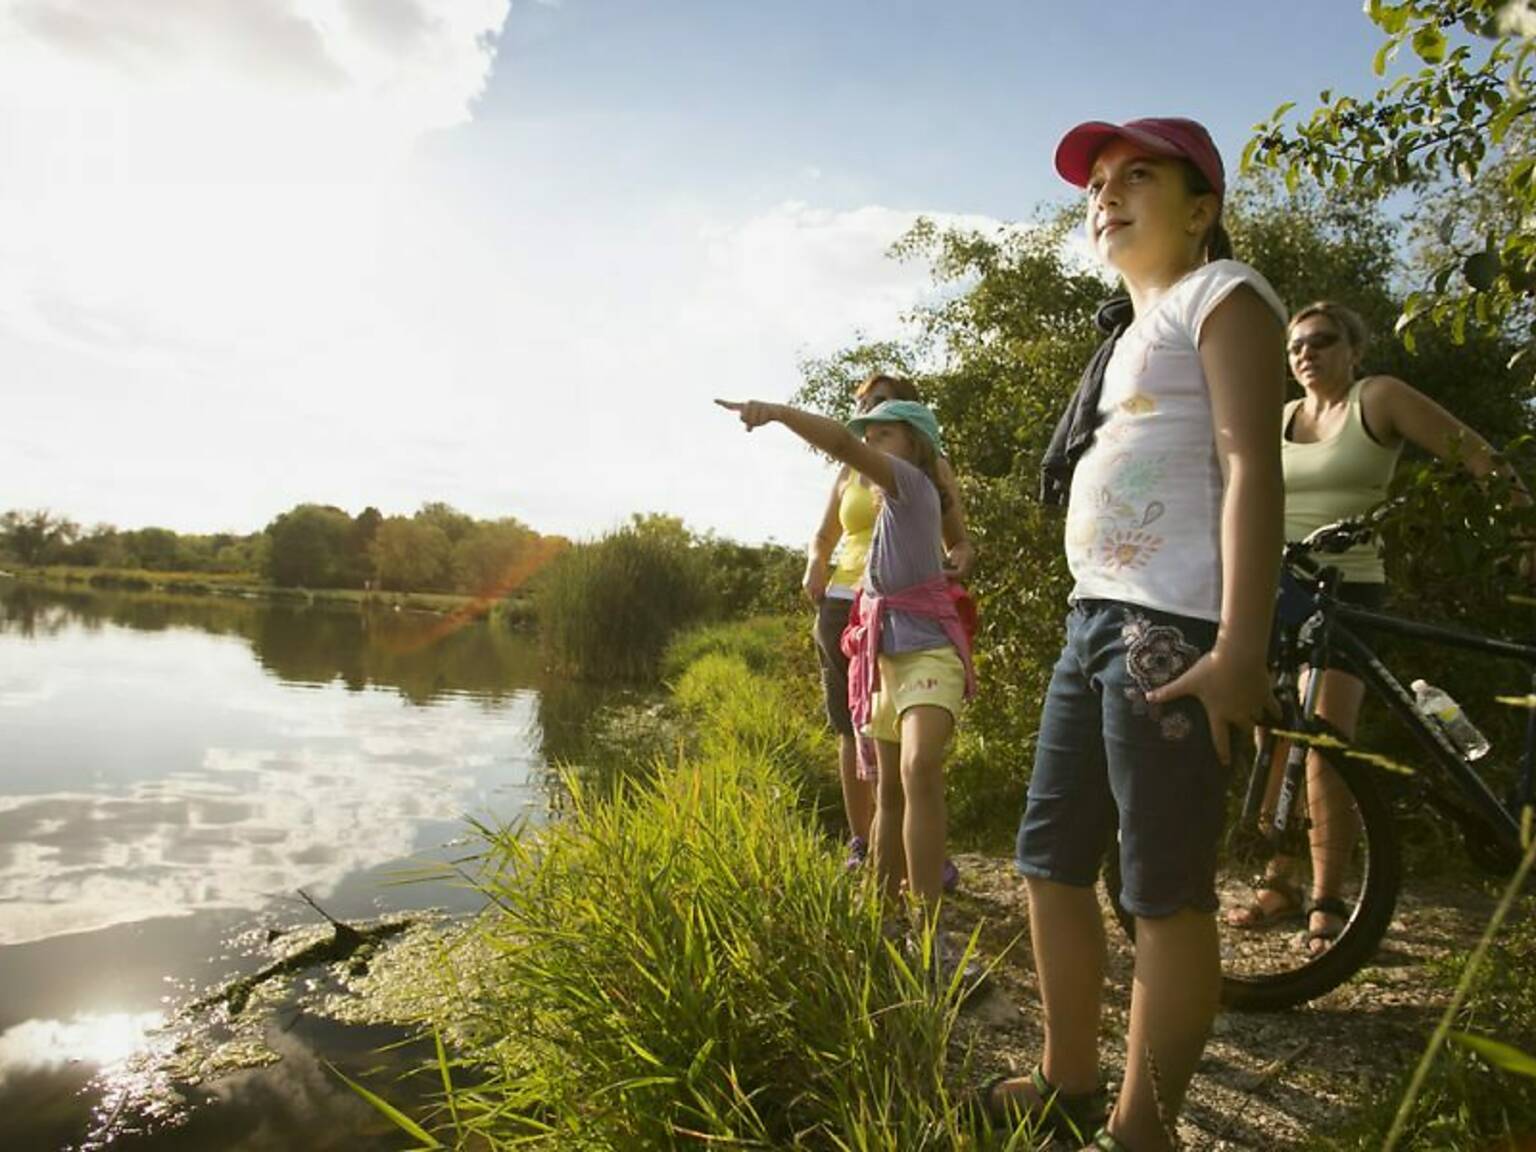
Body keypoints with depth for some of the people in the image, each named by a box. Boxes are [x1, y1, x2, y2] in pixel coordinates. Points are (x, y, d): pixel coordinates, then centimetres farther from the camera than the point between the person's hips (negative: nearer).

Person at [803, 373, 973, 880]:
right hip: (845, 606, 3)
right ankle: (861, 850, 16)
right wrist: (815, 564, 1)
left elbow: (960, 540, 9)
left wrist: (960, 558, -15)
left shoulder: (930, 468, 9)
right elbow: (823, 537, 23)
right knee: (855, 734, 6)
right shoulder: (849, 473, 17)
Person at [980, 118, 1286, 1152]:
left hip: (1174, 630, -9)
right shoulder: (1132, 333, 26)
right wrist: (1099, 617, 20)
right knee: (1051, 860, 12)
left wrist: (1240, 648, -22)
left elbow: (1251, 465, -12)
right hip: (1095, 617, 10)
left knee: (1165, 890, -3)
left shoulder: (1222, 296, 0)